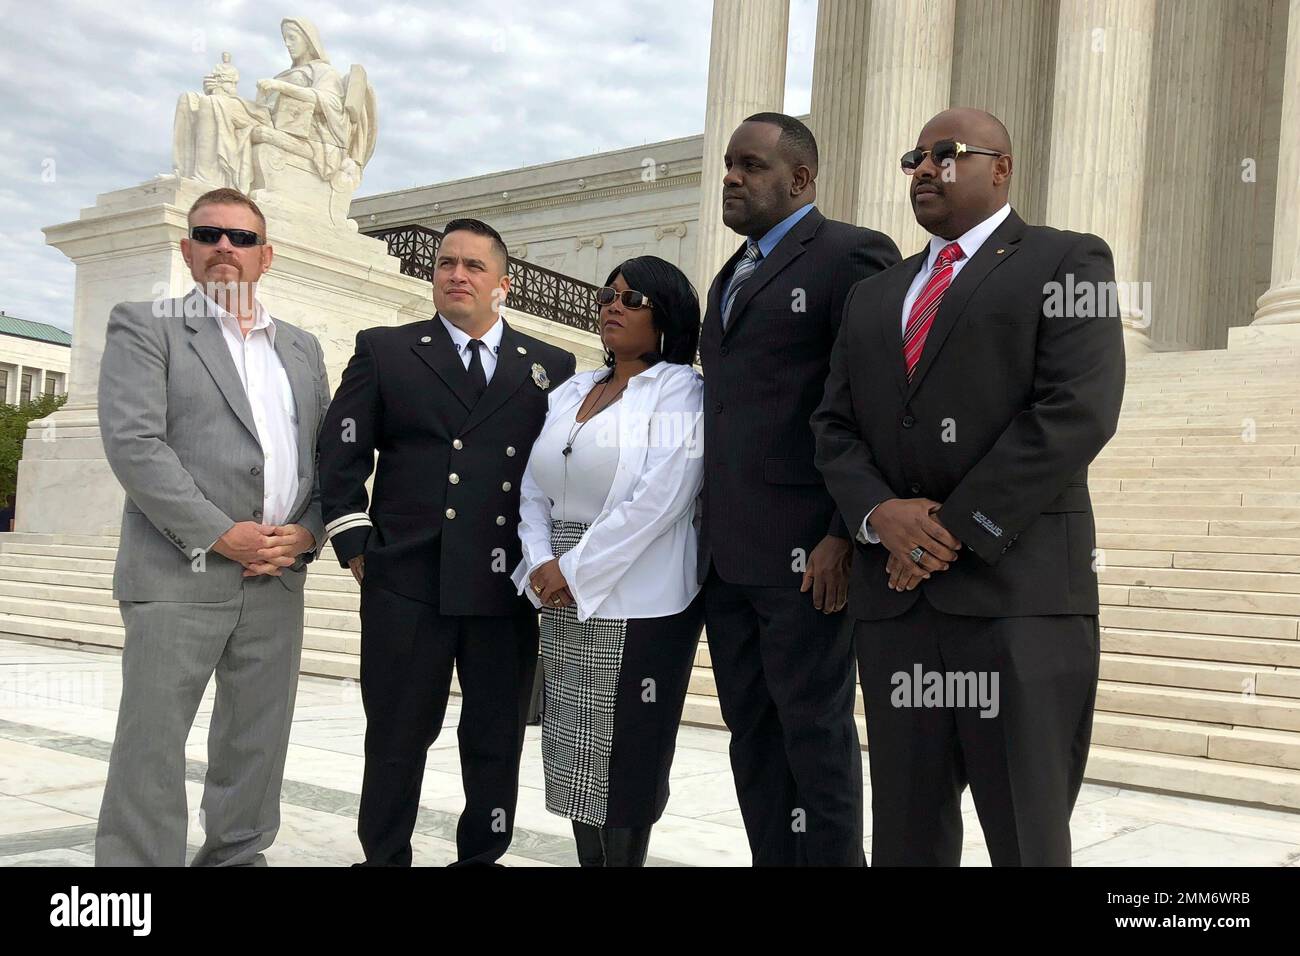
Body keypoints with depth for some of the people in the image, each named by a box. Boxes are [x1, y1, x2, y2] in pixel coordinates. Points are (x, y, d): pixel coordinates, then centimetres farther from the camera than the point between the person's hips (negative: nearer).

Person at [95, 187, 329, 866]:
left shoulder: (302, 348, 18)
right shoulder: (145, 326, 3)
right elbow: (133, 443, -10)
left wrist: (307, 534, -3)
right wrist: (221, 535, -15)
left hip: (278, 578, 5)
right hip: (178, 575, -5)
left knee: (257, 745, 12)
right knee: (151, 746, -3)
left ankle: (238, 855, 26)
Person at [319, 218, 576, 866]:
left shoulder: (550, 367, 10)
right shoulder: (384, 351, 7)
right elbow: (341, 454, 5)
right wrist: (357, 547, -1)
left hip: (510, 588, 2)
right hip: (408, 584, -1)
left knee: (497, 740, 10)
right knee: (397, 739, 7)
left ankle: (482, 855, 27)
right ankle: (383, 858, 23)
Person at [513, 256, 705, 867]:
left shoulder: (678, 390, -5)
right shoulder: (569, 393, 15)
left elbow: (659, 497, -17)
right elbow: (534, 490, 11)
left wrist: (576, 571, -15)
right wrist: (542, 563, -7)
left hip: (638, 606, -6)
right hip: (563, 607, 6)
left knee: (625, 758, 2)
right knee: (577, 752, 11)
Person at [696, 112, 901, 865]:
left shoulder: (851, 255, -5)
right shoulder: (733, 277, 21)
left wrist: (845, 536, -18)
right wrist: (709, 534, 14)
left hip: (806, 553, -8)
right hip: (727, 555, 8)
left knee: (815, 734, 1)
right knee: (752, 735, 11)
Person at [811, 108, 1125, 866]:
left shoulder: (1068, 263, 5)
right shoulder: (873, 296, 22)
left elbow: (1077, 412, -10)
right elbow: (835, 427, 13)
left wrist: (956, 531, -13)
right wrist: (880, 513, -7)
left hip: (1019, 588, -5)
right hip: (894, 595, 5)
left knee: (1027, 836, 2)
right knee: (906, 835, 10)